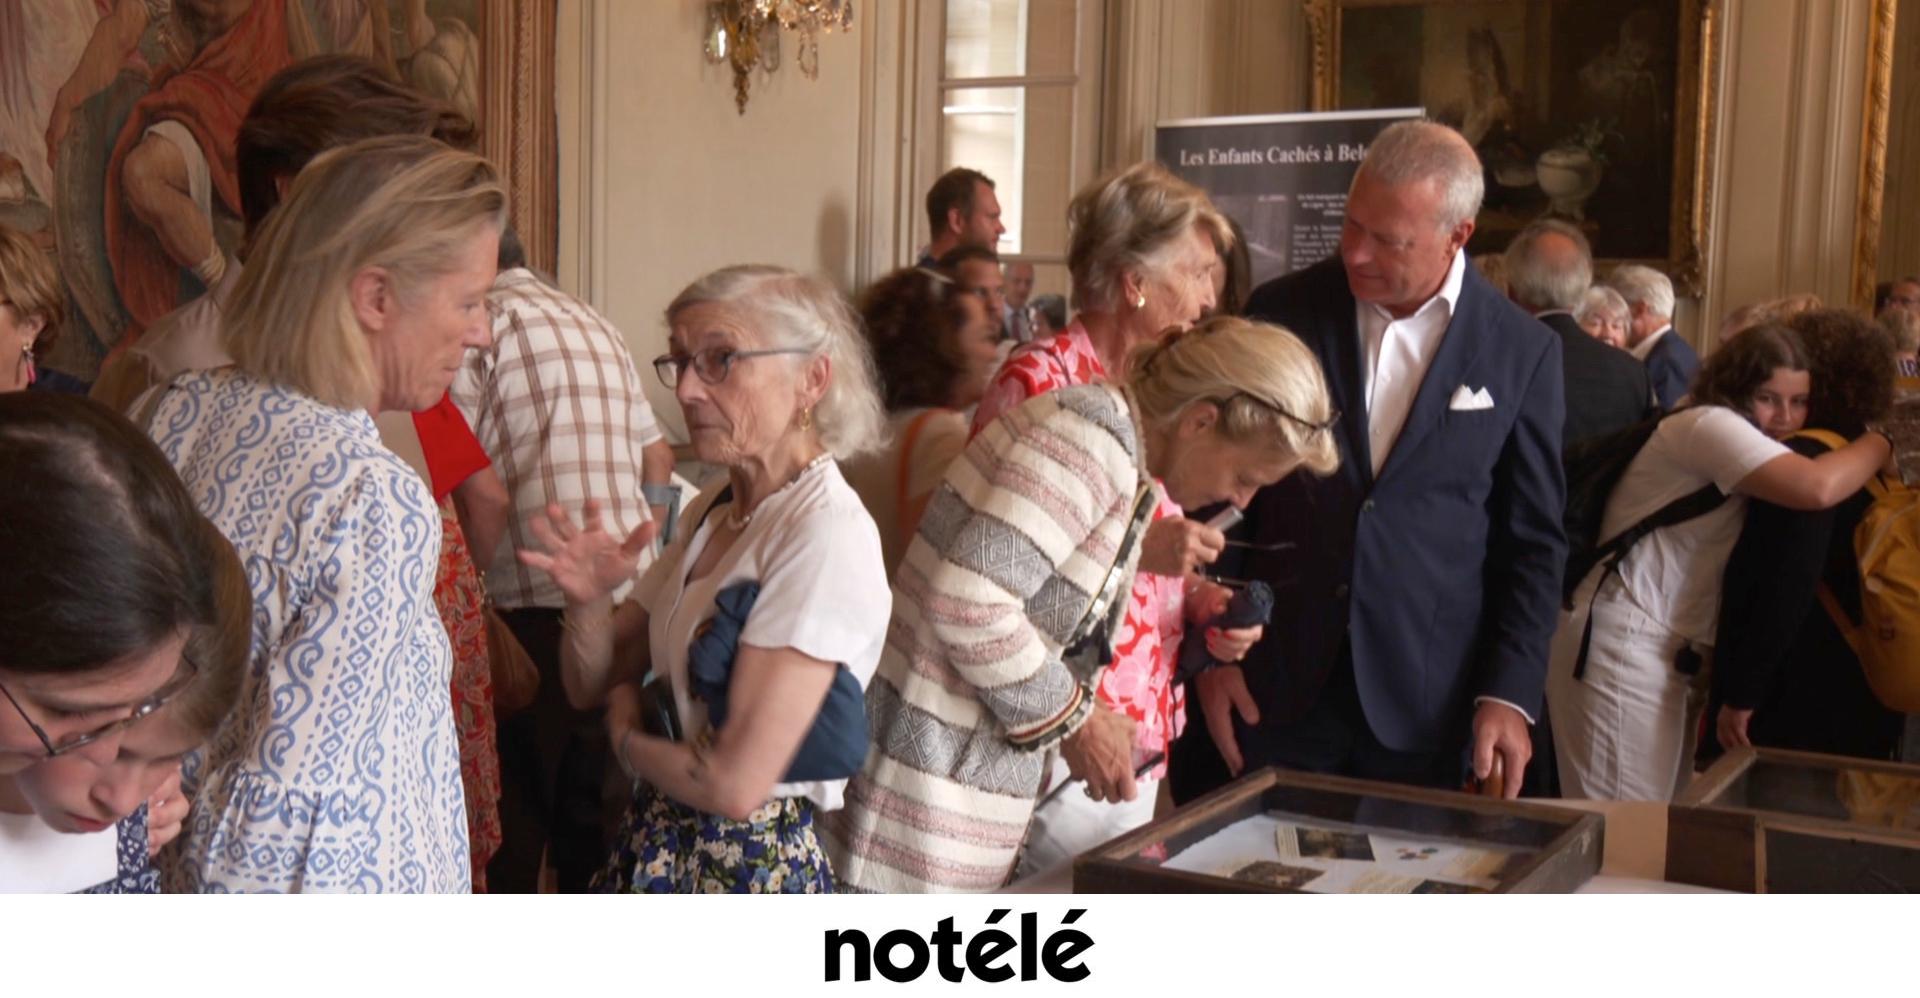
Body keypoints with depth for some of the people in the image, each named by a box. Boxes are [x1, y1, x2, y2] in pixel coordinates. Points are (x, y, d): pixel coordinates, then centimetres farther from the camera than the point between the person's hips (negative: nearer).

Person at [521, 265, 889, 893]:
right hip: (663, 850, 7)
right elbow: (591, 685, 6)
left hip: (750, 870, -7)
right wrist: (589, 600, -14)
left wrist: (626, 734, -6)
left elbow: (736, 783, -25)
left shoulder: (825, 534, -22)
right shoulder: (711, 512, 4)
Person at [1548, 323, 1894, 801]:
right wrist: (1881, 440, -8)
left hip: (1670, 655, 10)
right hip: (1624, 646, -10)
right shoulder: (1709, 424, -10)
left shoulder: (1730, 441, 19)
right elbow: (1817, 488, -26)